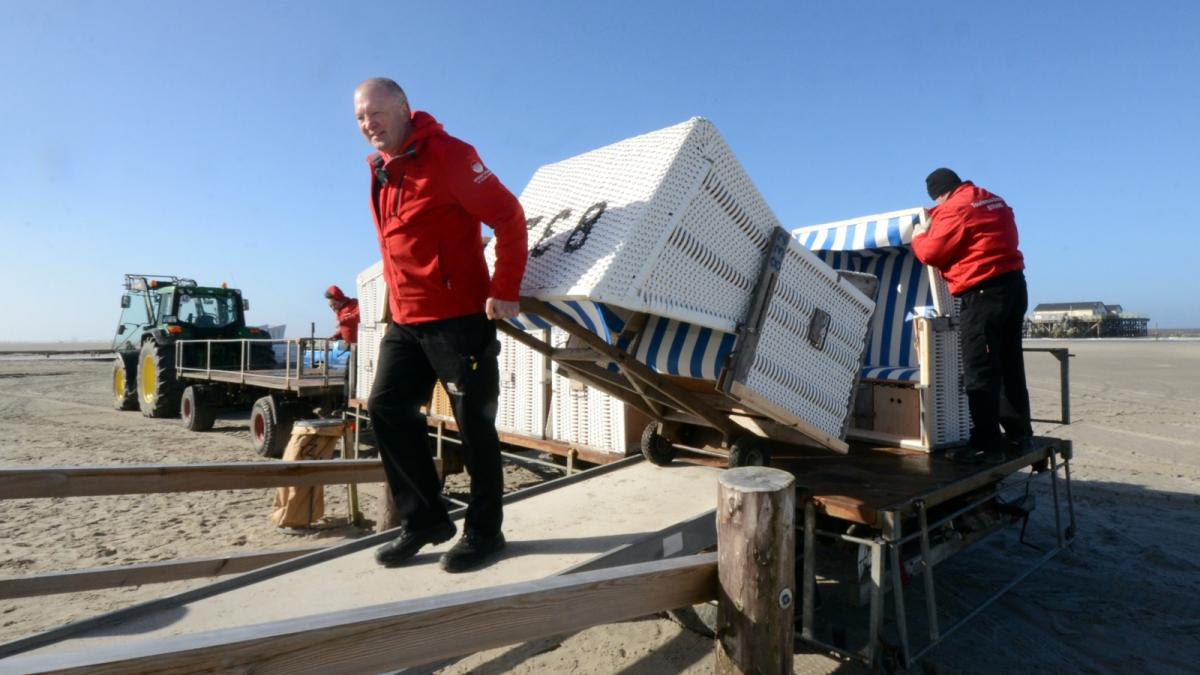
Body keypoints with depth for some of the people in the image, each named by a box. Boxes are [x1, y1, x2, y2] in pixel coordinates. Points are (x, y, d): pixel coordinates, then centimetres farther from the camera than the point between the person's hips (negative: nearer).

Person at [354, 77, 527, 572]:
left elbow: (508, 216, -15)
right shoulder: (380, 167, 14)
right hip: (405, 320, 8)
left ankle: (484, 530, 16)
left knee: (474, 424, 1)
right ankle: (424, 520, 20)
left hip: (460, 317, -8)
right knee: (387, 408, 5)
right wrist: (395, 298, 18)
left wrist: (504, 292, -19)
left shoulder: (447, 155, -10)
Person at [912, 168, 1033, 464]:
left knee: (979, 371, -7)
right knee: (1009, 365, 16)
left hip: (984, 292, -9)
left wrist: (917, 238, 10)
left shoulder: (954, 209, -11)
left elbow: (932, 253, -11)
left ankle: (986, 444, -6)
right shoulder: (995, 202, 17)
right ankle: (1019, 434, 24)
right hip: (1013, 284, 9)